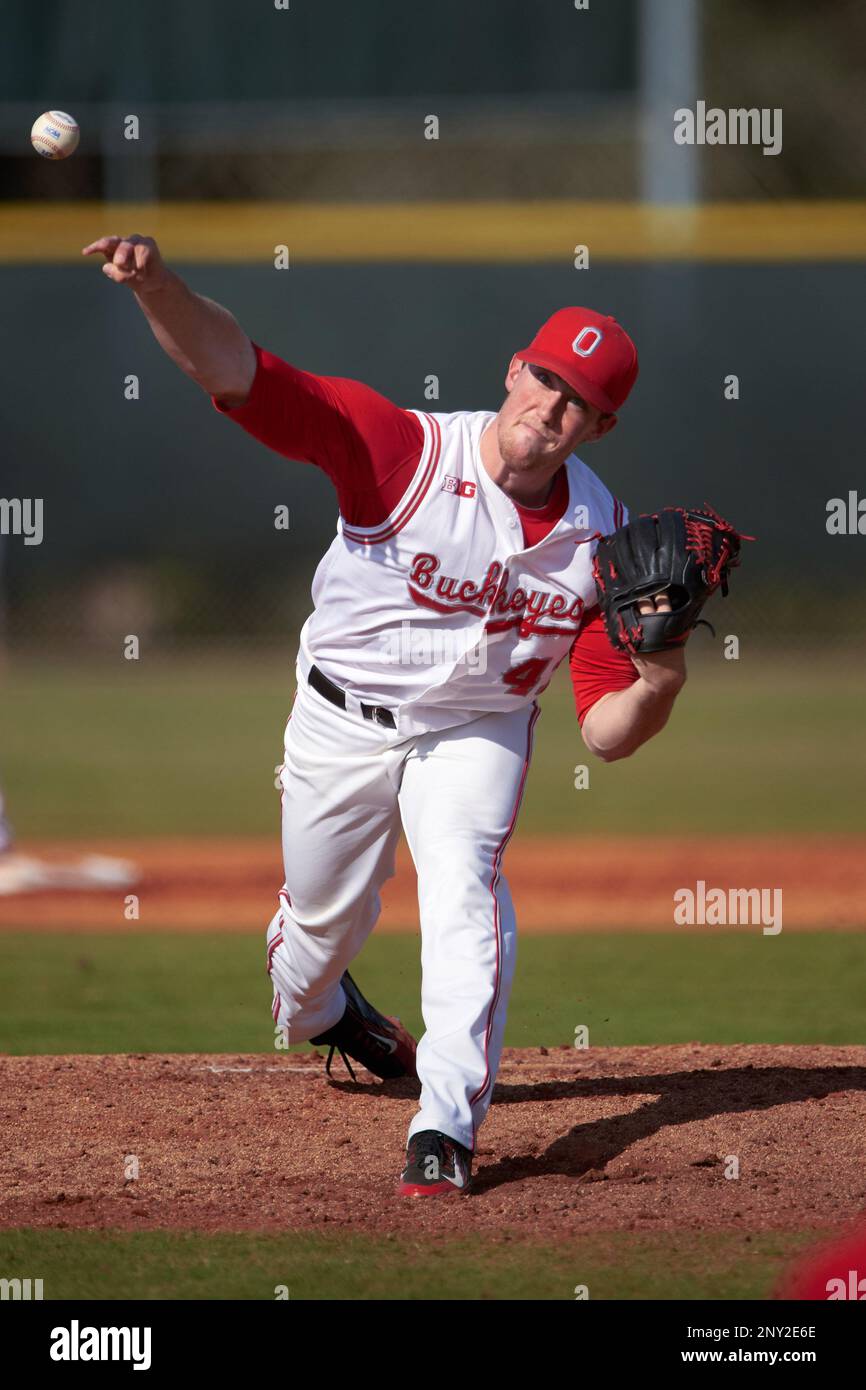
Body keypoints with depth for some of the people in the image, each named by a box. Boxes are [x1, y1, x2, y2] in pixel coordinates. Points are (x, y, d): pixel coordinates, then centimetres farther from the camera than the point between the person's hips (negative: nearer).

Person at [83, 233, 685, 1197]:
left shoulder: (599, 538, -18)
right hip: (342, 719, 0)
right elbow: (236, 373, -38)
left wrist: (660, 680, -37)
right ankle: (315, 1010, 52)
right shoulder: (402, 450, -27)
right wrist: (157, 287, -57)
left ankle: (446, 1128, -24)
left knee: (464, 881, -24)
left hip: (477, 730, 1)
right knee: (322, 917, 14)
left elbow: (607, 732, -14)